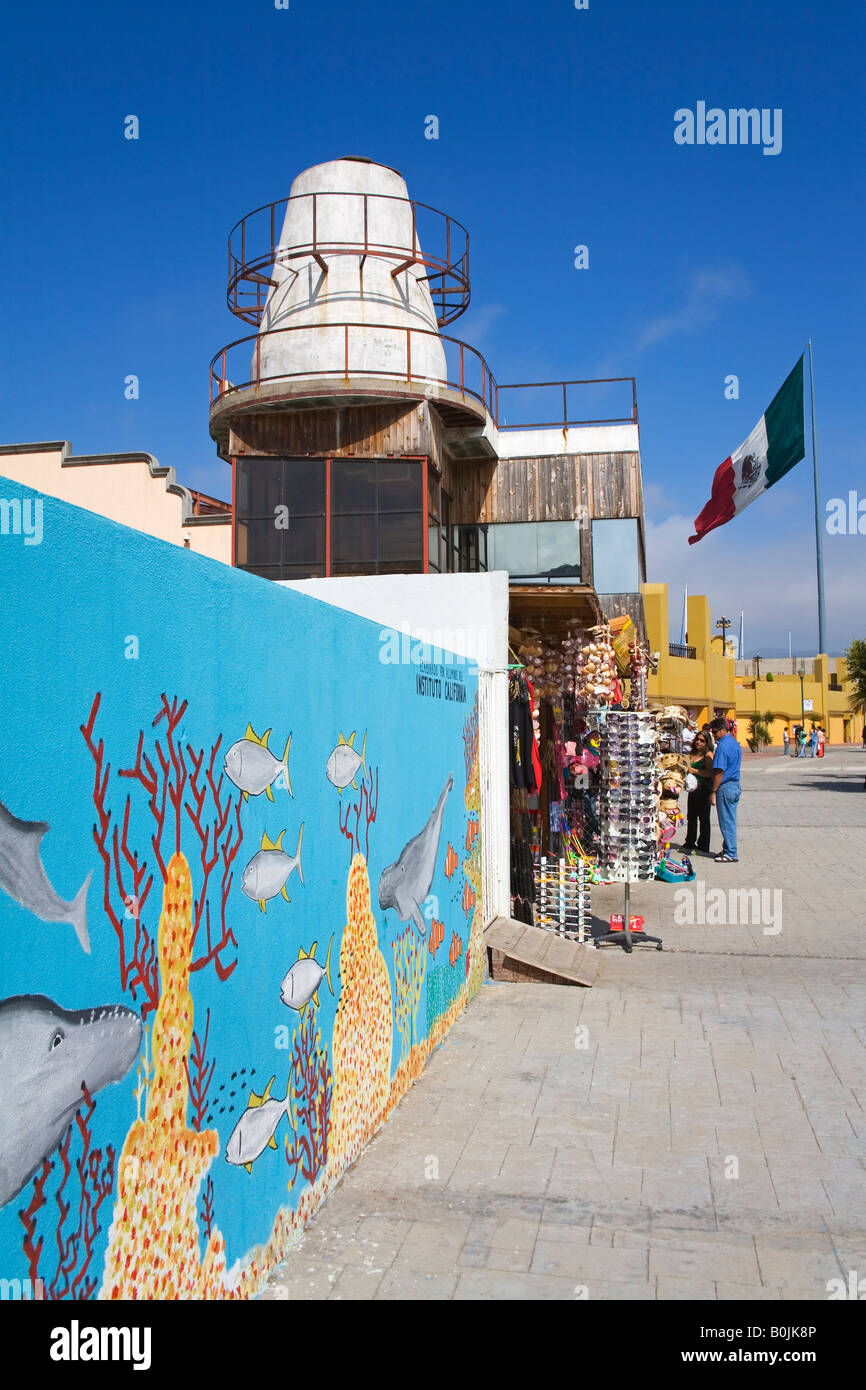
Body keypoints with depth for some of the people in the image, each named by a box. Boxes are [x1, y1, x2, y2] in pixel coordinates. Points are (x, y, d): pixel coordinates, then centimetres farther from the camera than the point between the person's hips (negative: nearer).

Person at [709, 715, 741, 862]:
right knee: (731, 820, 14)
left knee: (726, 821, -2)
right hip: (736, 785, 9)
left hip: (725, 787, -9)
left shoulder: (723, 746, -17)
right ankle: (728, 849, 20)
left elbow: (719, 771, -19)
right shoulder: (735, 743, 12)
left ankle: (730, 854, 3)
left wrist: (714, 792, -16)